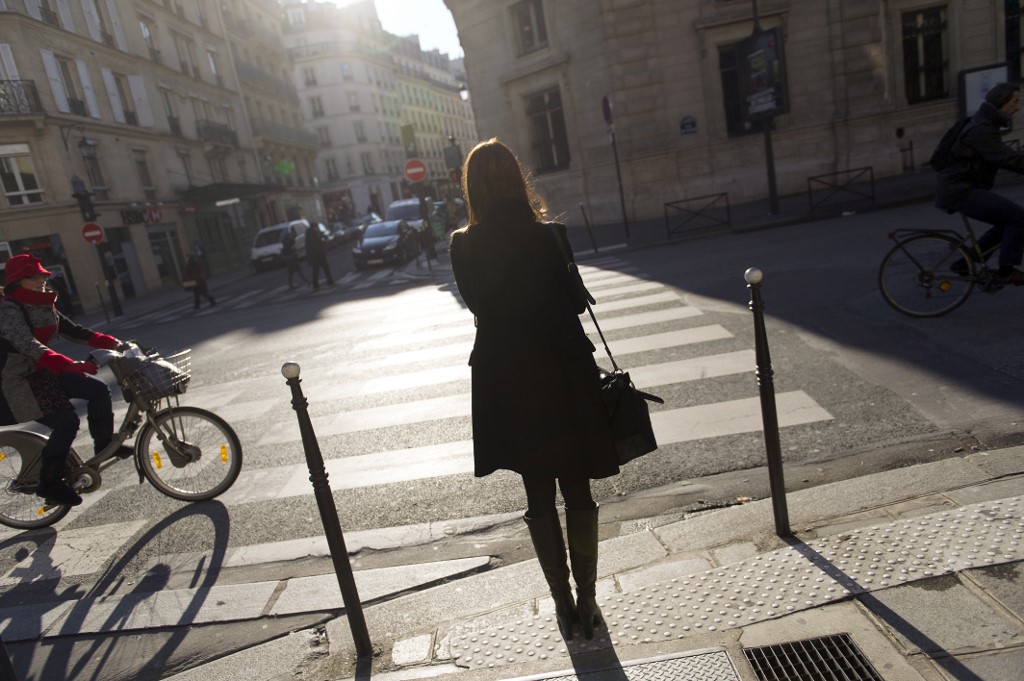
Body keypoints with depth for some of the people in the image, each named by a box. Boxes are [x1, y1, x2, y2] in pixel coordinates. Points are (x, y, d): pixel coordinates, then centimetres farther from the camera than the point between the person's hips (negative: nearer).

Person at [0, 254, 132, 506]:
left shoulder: (43, 306, 7)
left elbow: (72, 330, 7)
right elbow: (29, 346, -36)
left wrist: (113, 342, -5)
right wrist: (69, 365, -49)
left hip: (44, 372, 8)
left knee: (98, 390, -5)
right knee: (67, 422, -18)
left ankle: (104, 444, 12)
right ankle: (49, 484, -3)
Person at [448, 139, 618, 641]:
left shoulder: (463, 247, -6)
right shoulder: (548, 236, -13)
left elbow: (480, 305, 6)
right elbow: (575, 302, -4)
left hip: (506, 380, 2)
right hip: (560, 372, -1)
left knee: (539, 495, 16)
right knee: (577, 491, 14)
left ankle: (564, 604, 27)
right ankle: (586, 602, 25)